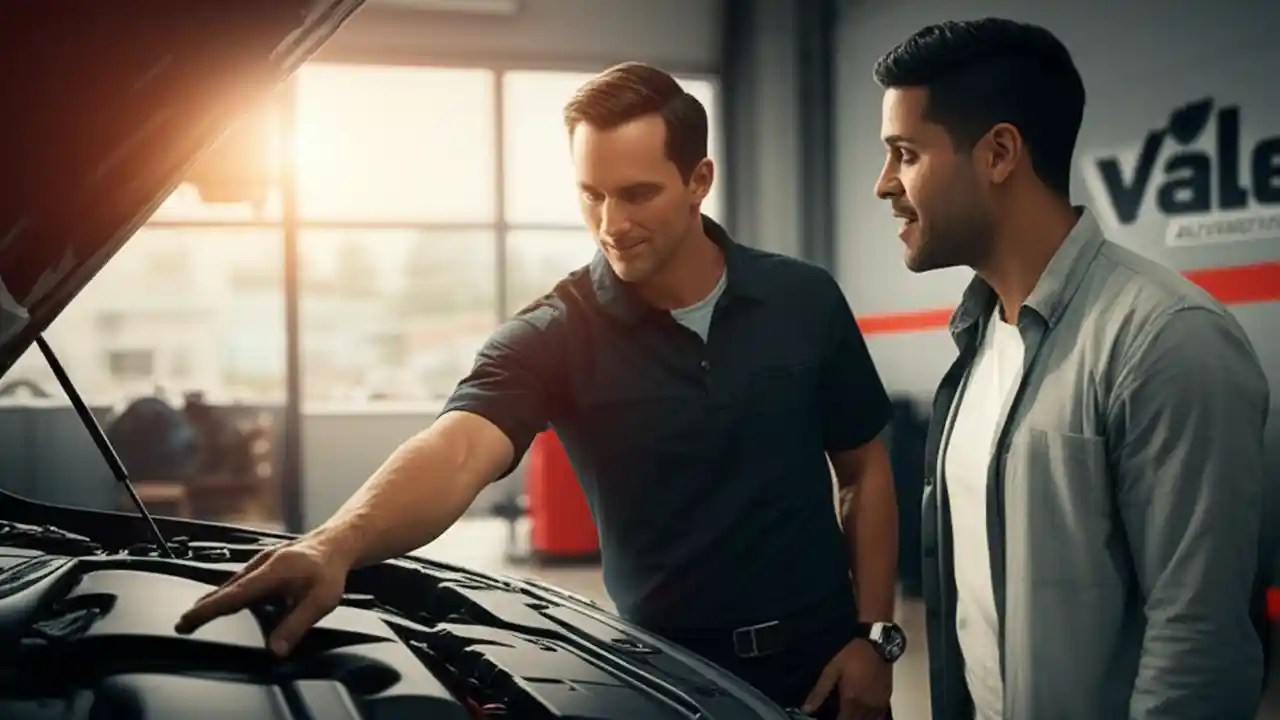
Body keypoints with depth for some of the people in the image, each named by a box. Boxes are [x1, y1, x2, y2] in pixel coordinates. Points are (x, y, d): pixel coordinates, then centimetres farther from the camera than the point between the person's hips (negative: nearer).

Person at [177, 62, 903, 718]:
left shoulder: (805, 300, -5)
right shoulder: (551, 337, -13)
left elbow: (867, 466, 4)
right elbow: (456, 451, -31)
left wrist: (874, 634, -2)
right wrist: (337, 544, -49)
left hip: (818, 658, 2)